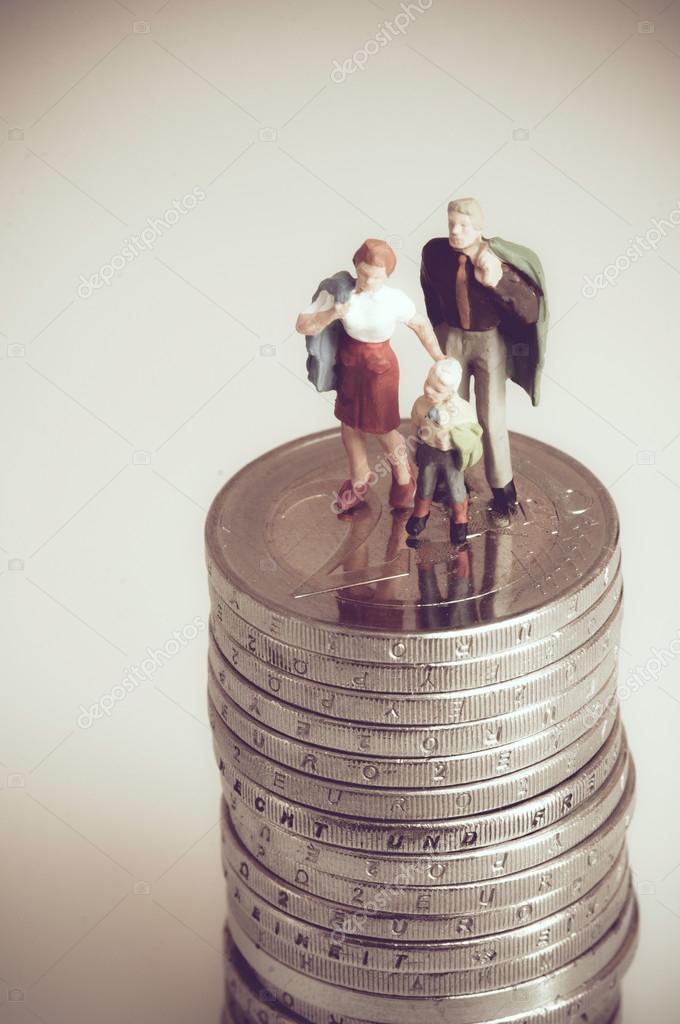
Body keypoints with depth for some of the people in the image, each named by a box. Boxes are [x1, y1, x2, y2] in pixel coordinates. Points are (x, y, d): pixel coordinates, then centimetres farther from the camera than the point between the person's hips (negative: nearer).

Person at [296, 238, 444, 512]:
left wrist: (440, 359, -6)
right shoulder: (338, 290, -19)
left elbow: (421, 325, -5)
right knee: (349, 424, 17)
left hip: (379, 366, -3)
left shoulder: (395, 299, -22)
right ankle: (359, 480, 43)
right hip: (348, 363, 3)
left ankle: (404, 479, 38)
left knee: (383, 428, 9)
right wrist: (331, 314, -33)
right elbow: (302, 326, -17)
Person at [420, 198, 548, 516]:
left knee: (492, 417, 6)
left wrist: (497, 282, -41)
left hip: (490, 340, -2)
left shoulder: (498, 260, -25)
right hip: (451, 337, 2)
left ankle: (502, 485, 24)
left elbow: (531, 311, -28)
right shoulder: (434, 252, -16)